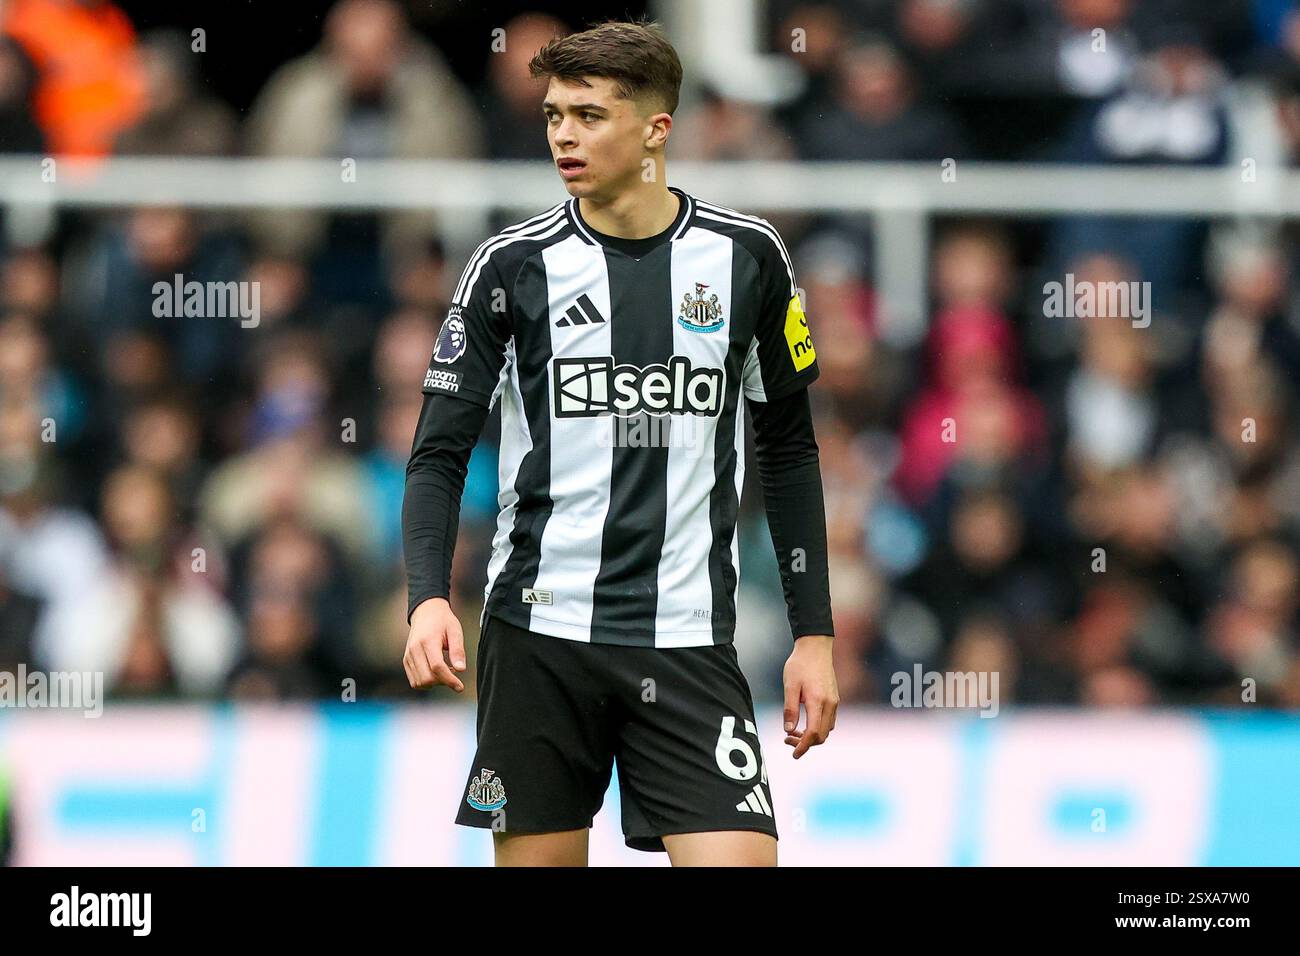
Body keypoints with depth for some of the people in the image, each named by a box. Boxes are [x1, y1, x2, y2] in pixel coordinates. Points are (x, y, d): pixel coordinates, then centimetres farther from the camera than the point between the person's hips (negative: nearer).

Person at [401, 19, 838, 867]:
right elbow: (440, 452, 0)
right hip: (538, 630, 0)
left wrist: (814, 634, 8)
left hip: (688, 639, 0)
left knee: (739, 861, -14)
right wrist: (430, 598, -17)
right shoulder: (513, 265, 0)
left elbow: (789, 448, 12)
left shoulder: (747, 256, 3)